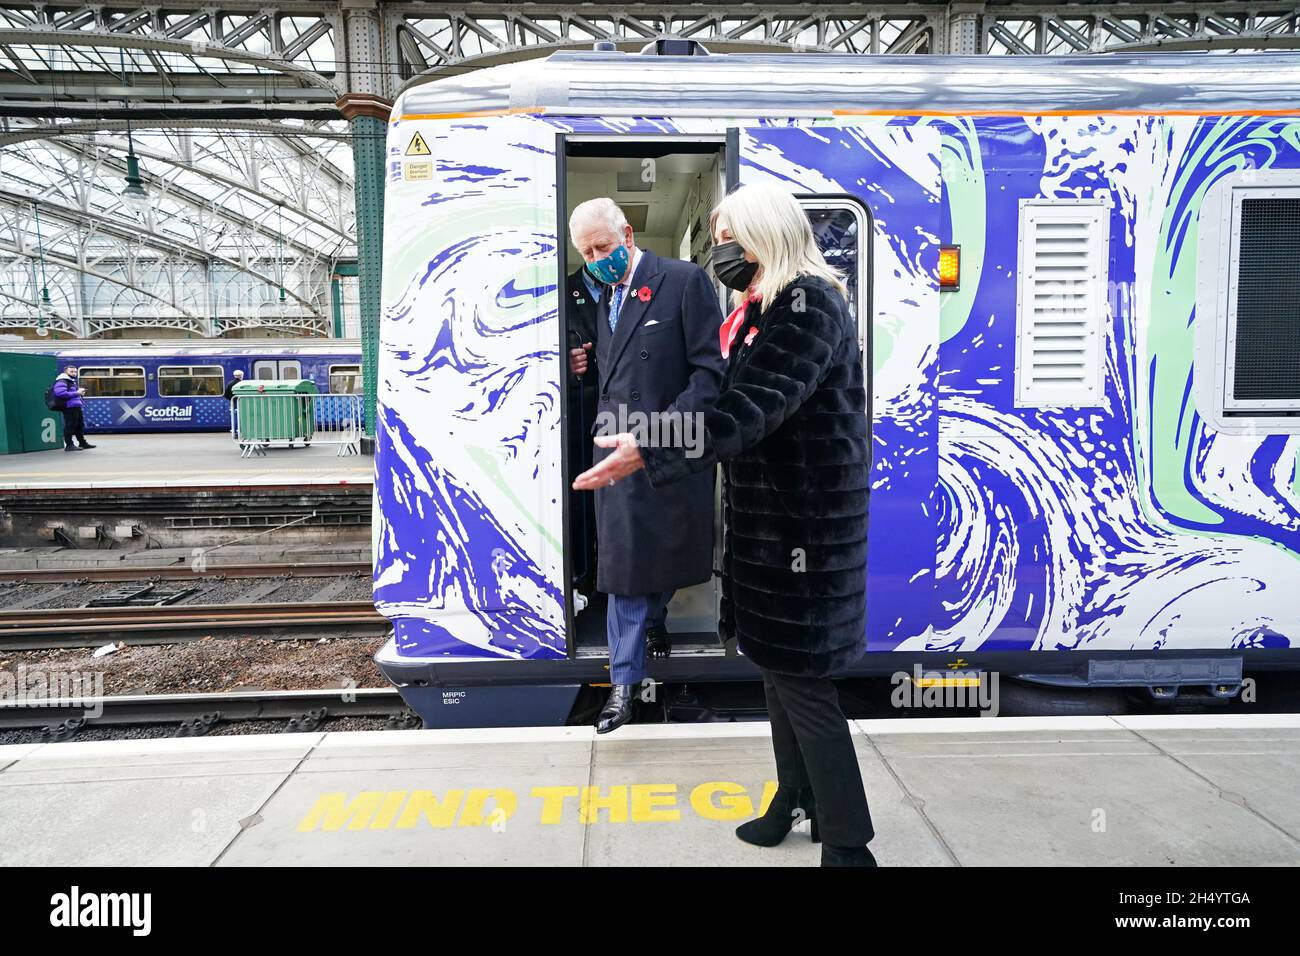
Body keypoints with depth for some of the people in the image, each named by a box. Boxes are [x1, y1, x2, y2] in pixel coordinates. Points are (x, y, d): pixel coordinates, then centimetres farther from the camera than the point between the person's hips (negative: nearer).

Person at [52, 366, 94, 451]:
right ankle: (69, 445, -3)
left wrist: (80, 392, 14)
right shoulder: (61, 382, -9)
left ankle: (82, 442, 28)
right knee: (70, 426, -7)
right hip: (69, 407, -10)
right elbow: (61, 393, -24)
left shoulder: (72, 381, 23)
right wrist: (76, 393, -19)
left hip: (76, 407, 10)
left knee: (80, 425, 17)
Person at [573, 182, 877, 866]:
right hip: (763, 518, 10)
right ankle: (795, 800, 37)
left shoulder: (809, 303, -15)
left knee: (801, 680, -4)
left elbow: (755, 407, -28)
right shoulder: (759, 310, 15)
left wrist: (650, 452, -35)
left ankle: (848, 844, 11)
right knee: (775, 664, 18)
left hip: (803, 523, -10)